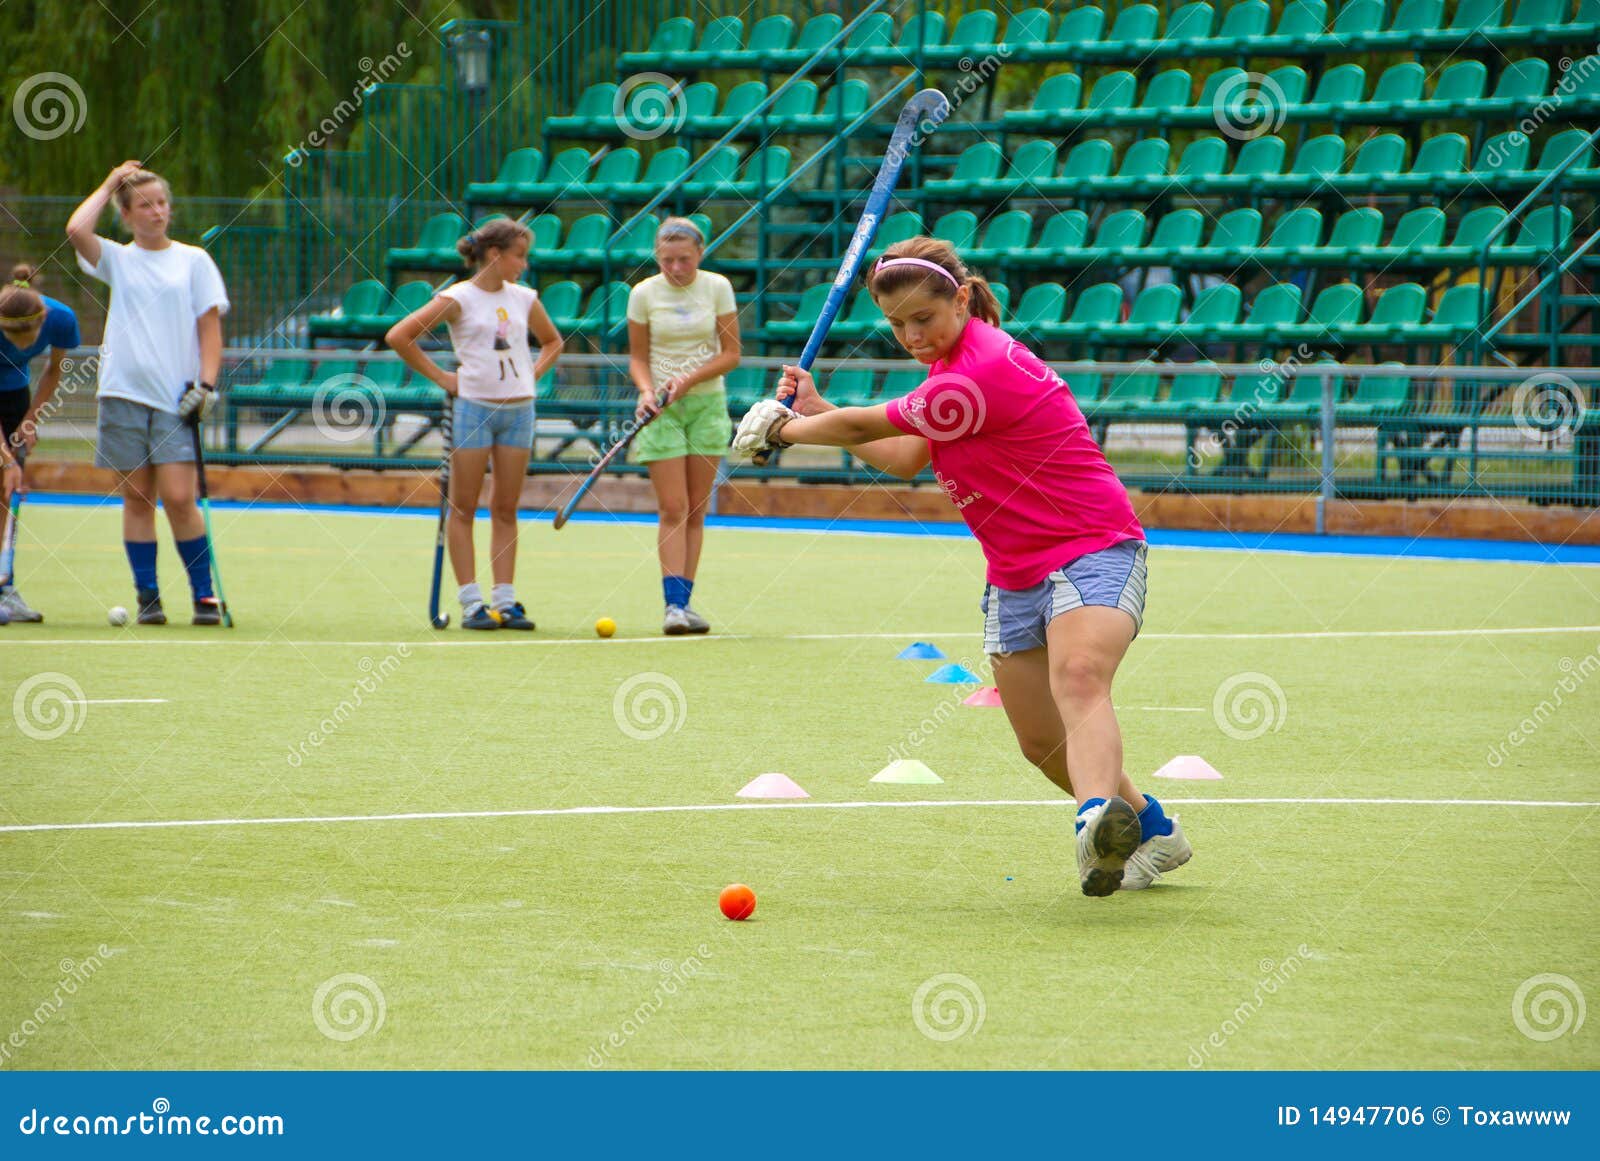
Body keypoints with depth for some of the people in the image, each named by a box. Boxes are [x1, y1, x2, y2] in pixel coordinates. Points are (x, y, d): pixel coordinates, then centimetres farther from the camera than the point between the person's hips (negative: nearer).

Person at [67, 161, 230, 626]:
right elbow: (76, 230, -9)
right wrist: (108, 186, 3)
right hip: (124, 393, 2)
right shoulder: (116, 259, 9)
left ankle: (204, 594, -1)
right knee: (136, 497, 1)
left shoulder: (194, 260, 8)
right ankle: (147, 597, 6)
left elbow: (210, 326, 6)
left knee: (178, 498, -10)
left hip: (176, 397, -2)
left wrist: (206, 384, -5)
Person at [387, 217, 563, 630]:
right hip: (473, 407, -5)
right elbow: (399, 336, -8)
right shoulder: (458, 299, -6)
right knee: (463, 507, -2)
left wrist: (533, 372, 9)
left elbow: (552, 341, 27)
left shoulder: (524, 299, 9)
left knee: (505, 510, 6)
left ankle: (505, 600, 7)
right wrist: (439, 377, -7)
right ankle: (471, 603, 0)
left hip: (518, 408, 5)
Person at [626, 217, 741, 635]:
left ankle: (683, 601, 6)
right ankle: (674, 604, -15)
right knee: (672, 510, -10)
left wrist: (688, 380, -15)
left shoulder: (717, 287, -2)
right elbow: (638, 356, 5)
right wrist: (647, 390, -15)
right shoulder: (644, 294, -3)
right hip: (661, 409, -1)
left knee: (695, 511, 2)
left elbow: (730, 353, -1)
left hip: (707, 403, 2)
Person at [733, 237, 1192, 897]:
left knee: (1079, 680, -35)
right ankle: (1151, 832, 29)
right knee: (1042, 743, 9)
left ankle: (1098, 820, -59)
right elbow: (906, 459, 21)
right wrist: (814, 411, 15)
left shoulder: (978, 377, -23)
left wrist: (783, 429, 5)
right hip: (1015, 576, 10)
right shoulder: (955, 360, 10)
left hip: (1093, 552, -10)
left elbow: (866, 425, -12)